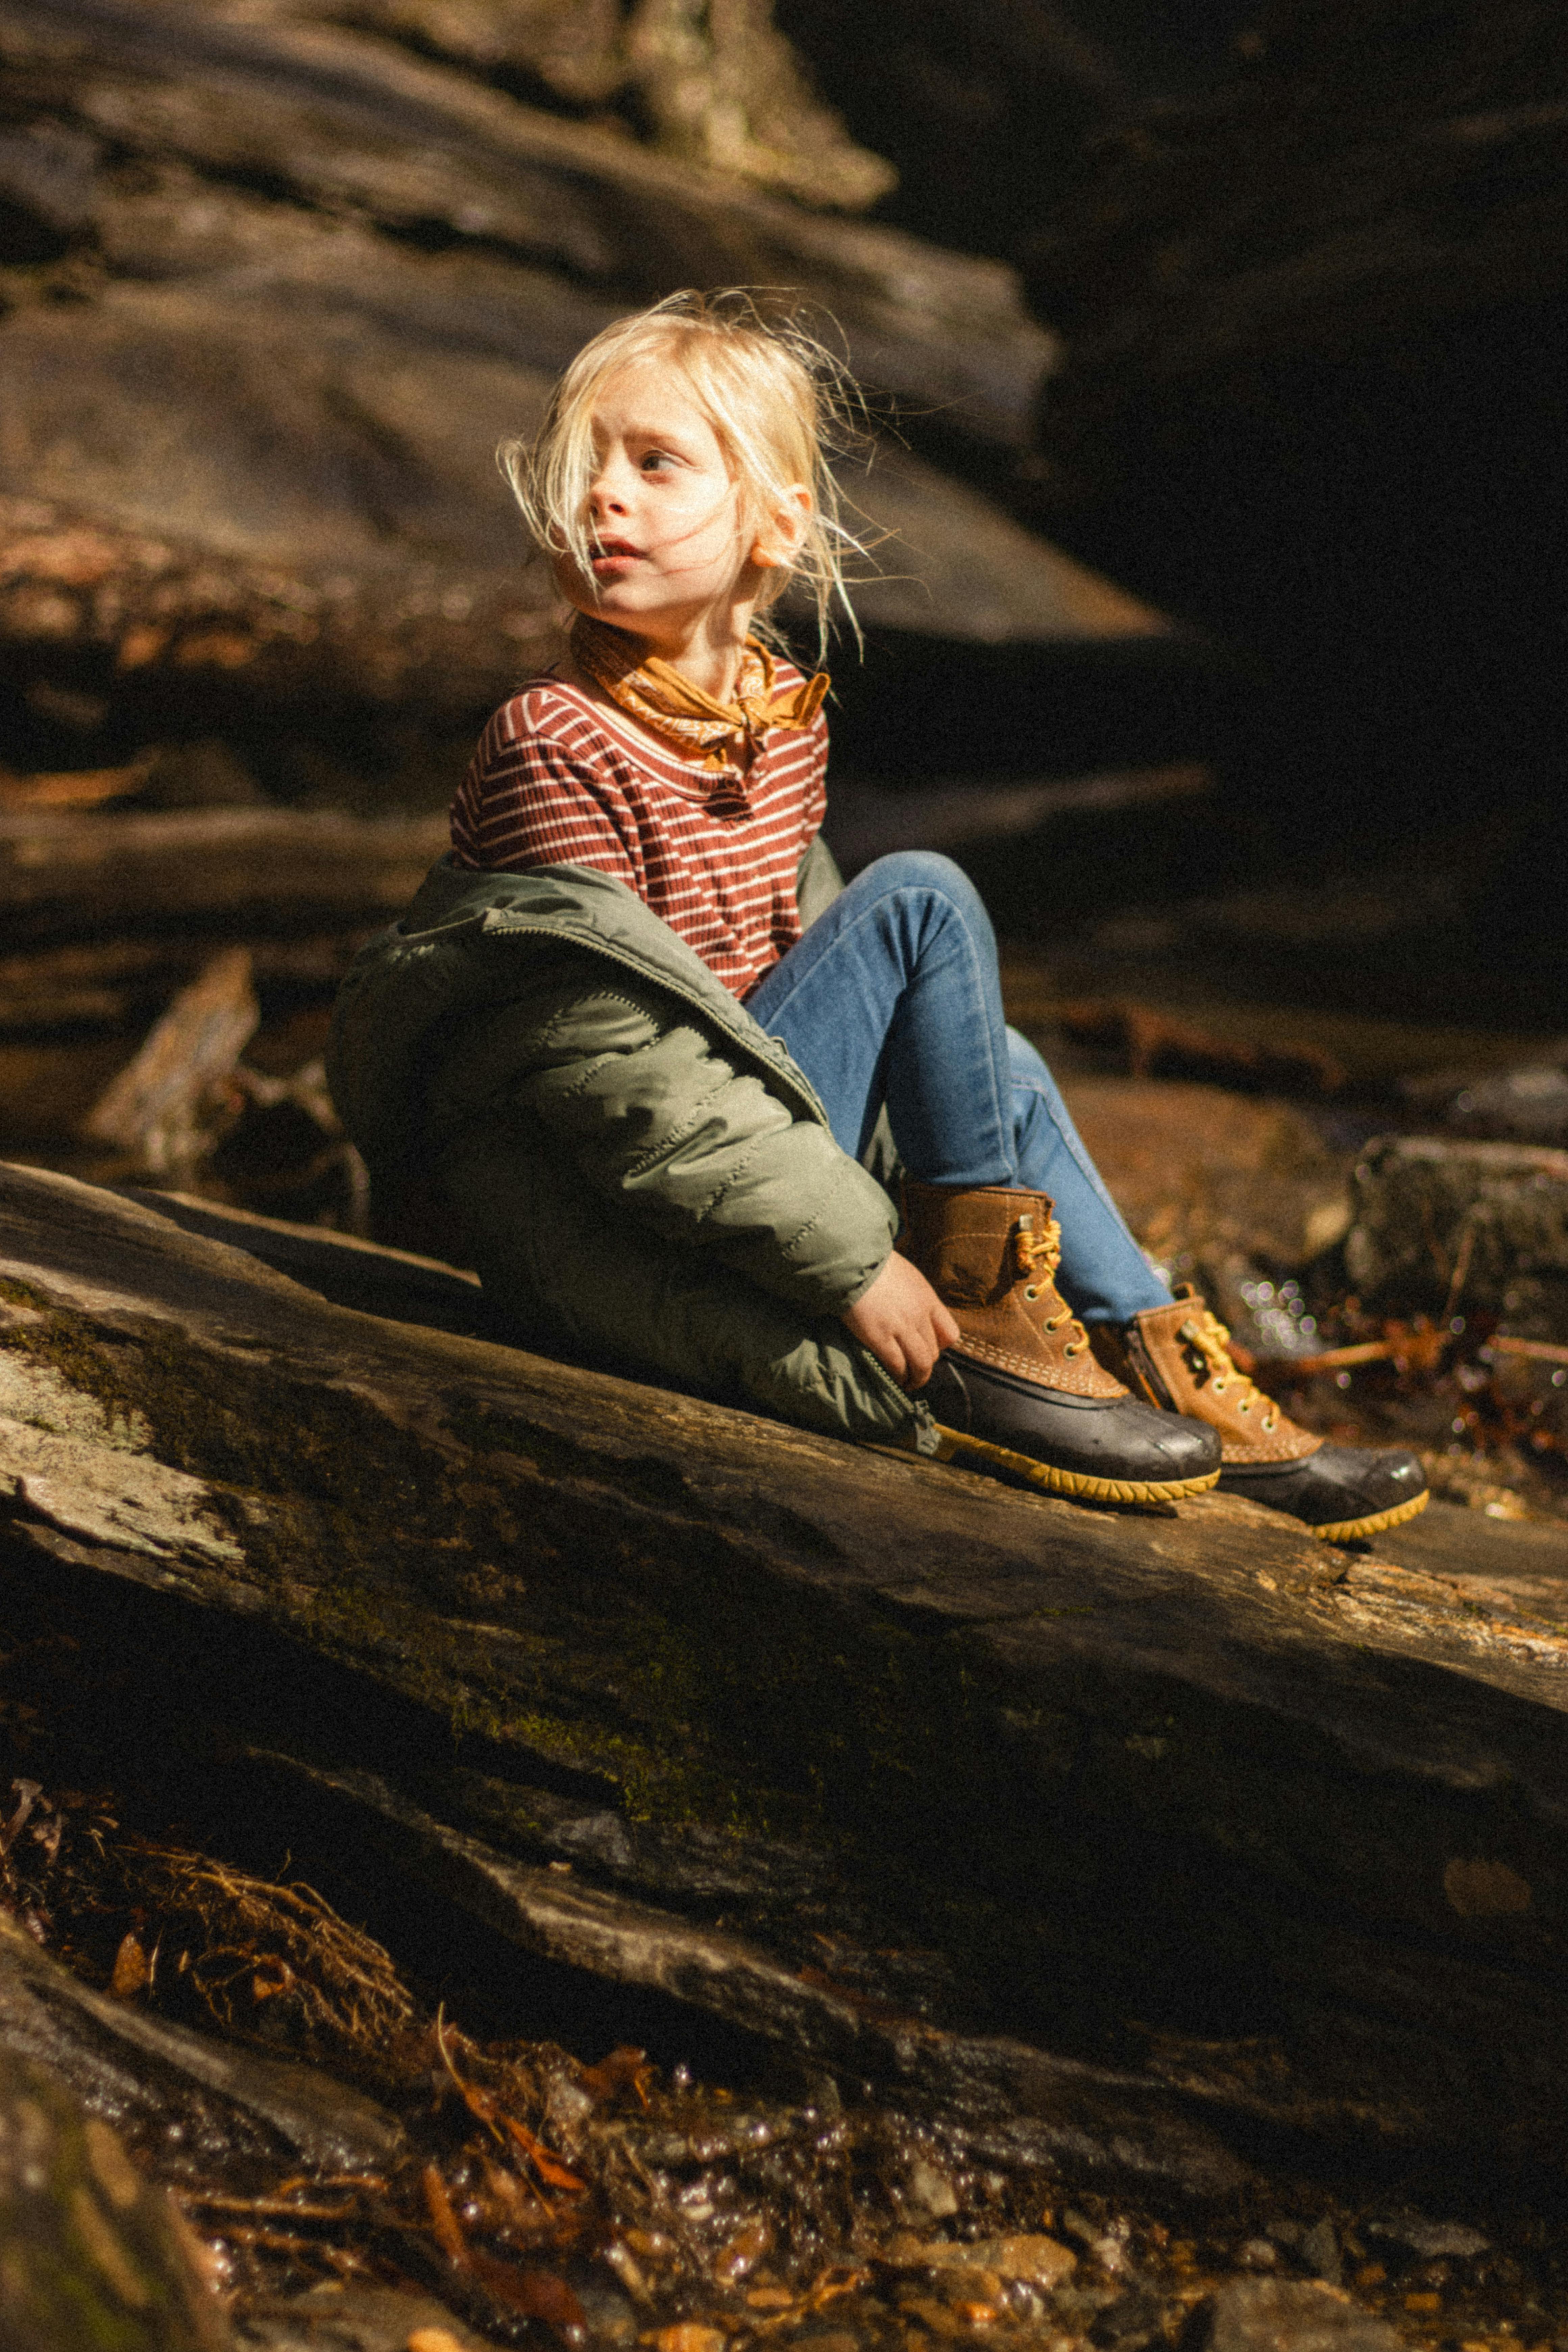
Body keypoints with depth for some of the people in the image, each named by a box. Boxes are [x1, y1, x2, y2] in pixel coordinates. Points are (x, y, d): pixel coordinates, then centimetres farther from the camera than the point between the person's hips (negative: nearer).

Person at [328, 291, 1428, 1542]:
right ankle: (983, 1321, -10)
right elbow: (634, 1085, -21)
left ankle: (1167, 1365, 6)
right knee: (922, 900, -13)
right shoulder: (554, 747, -17)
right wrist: (858, 1261, -21)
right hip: (624, 1245, -9)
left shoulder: (783, 710, 9)